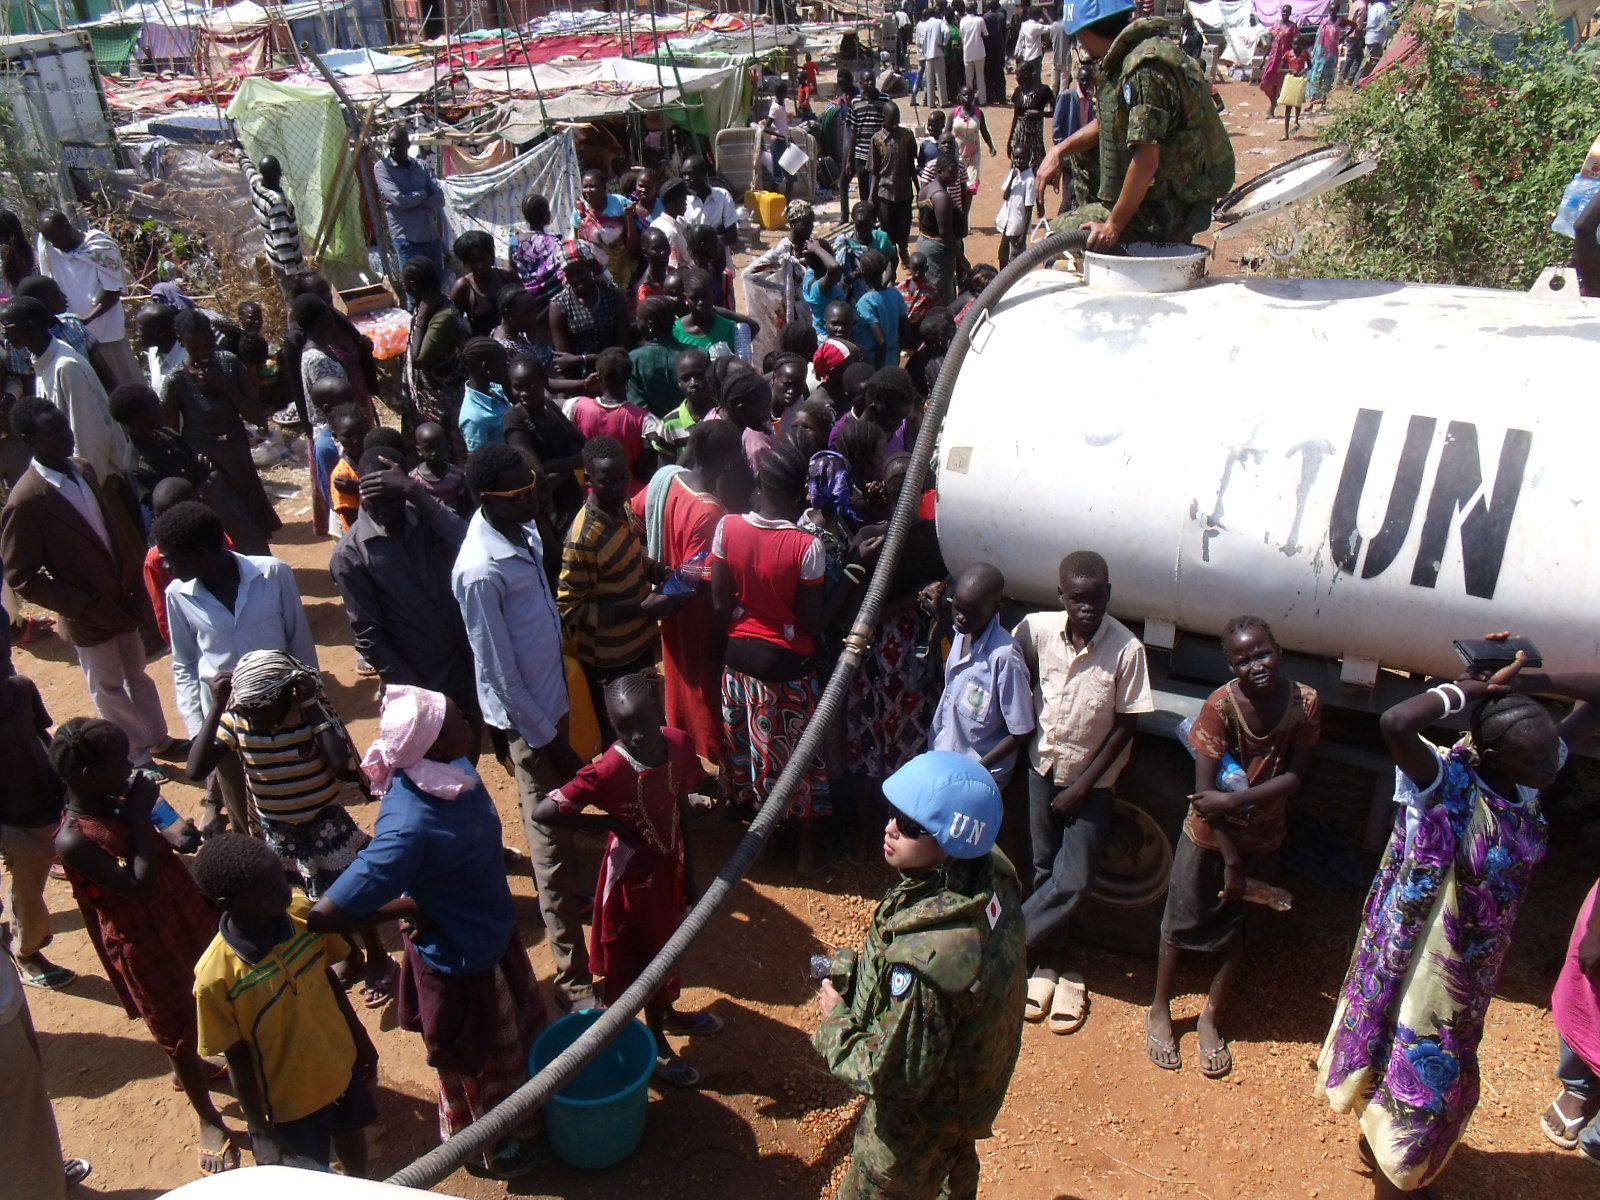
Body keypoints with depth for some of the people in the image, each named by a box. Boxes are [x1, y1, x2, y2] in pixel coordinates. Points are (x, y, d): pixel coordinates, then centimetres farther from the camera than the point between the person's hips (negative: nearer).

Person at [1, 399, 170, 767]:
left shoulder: (84, 471, -4)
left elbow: (120, 524, 7)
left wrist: (139, 580, 3)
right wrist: (86, 605, -21)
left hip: (124, 601, 6)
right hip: (89, 617, -6)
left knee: (136, 674, 23)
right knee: (108, 688, 15)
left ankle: (158, 738, 42)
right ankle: (139, 755, 32)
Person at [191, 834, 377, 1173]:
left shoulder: (302, 913, -20)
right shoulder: (216, 977, -31)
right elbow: (237, 1059, -18)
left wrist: (360, 1039, 9)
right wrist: (260, 1134, -10)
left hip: (342, 1065, 4)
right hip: (288, 1097, -4)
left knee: (351, 1136, 28)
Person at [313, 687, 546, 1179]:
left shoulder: (453, 769, -16)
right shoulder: (409, 827, -39)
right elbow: (324, 916, -40)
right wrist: (412, 907, -25)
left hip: (492, 934, 8)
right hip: (462, 959, -7)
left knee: (516, 1033, 32)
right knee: (483, 1063, 21)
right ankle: (502, 1148, 50)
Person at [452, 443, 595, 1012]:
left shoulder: (524, 527, -3)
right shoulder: (481, 571, -29)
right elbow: (498, 669, -23)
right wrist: (542, 738, -15)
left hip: (552, 695, 8)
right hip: (527, 715, -8)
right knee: (552, 846, -1)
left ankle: (572, 901, 49)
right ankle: (573, 981, 9)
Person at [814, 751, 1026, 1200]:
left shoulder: (924, 959, -44)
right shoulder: (991, 873, -20)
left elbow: (894, 1077, -32)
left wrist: (834, 1022, -16)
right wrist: (857, 970, -1)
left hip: (921, 1119, -7)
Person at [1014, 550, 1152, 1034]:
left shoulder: (1127, 649, -21)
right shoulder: (1038, 629, -14)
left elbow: (1126, 725, -13)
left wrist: (1083, 784, -12)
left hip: (1091, 777, -2)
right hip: (1043, 765, 2)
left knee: (1074, 880, -4)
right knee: (1046, 869, 12)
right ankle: (1049, 963, 28)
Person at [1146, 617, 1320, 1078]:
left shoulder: (1305, 703, -16)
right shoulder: (1220, 706, -24)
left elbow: (1293, 777, -14)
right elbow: (1204, 789, -21)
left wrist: (1235, 800, -28)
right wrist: (1229, 857, -19)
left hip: (1263, 837, 3)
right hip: (1209, 833, -2)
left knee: (1235, 928, 15)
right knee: (1184, 920, 11)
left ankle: (1211, 1017, 33)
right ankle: (1159, 1010, 30)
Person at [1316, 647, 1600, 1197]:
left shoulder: (1530, 780, -8)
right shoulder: (1444, 781, -27)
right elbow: (1395, 723, -50)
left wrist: (1520, 682, -21)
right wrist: (1464, 690, -34)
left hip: (1477, 959, 7)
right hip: (1422, 955, -7)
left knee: (1445, 1065, 25)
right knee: (1414, 1063, 9)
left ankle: (1379, 1142, 50)